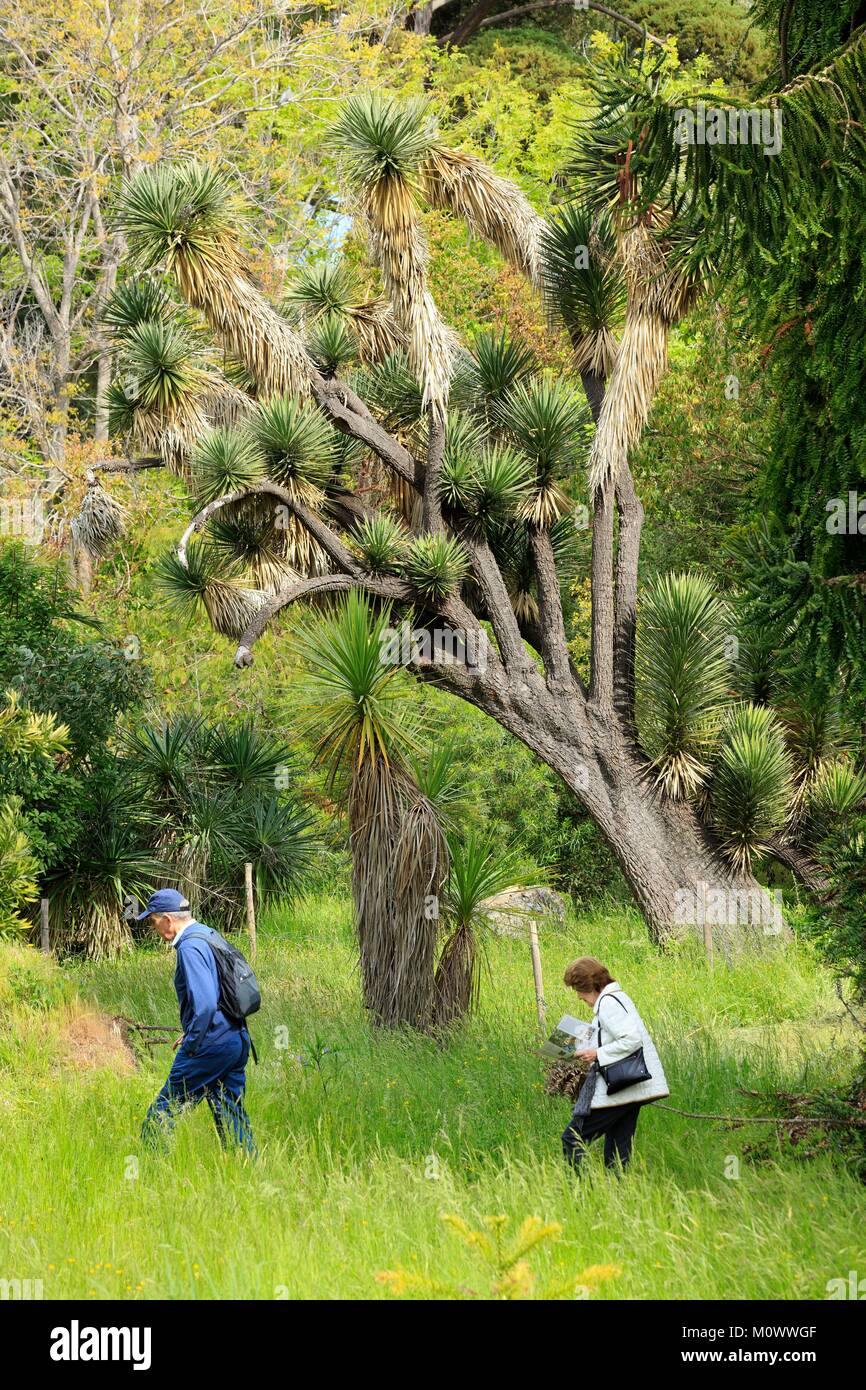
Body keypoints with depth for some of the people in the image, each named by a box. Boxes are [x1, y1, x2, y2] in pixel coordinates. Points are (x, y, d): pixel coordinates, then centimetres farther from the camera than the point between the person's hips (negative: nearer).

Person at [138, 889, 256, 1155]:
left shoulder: (190, 947, -15)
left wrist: (192, 1042, -14)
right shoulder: (210, 935, 15)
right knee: (231, 1114, 11)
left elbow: (204, 1003, -24)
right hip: (237, 1039, 9)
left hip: (211, 1044, -9)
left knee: (163, 1110, -2)